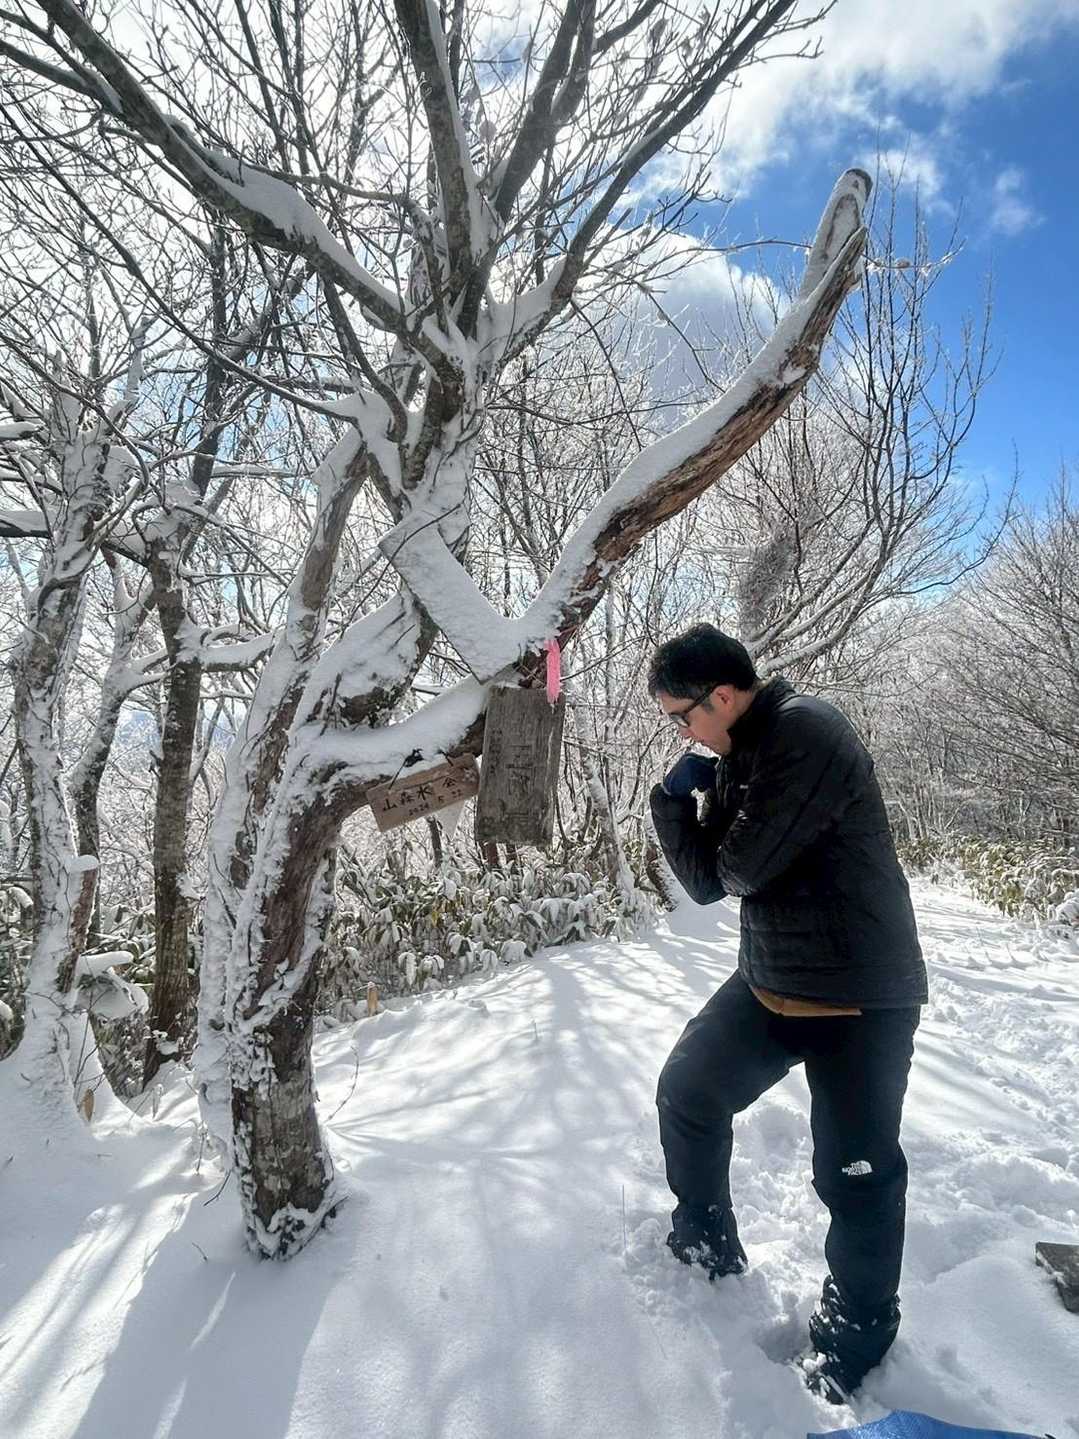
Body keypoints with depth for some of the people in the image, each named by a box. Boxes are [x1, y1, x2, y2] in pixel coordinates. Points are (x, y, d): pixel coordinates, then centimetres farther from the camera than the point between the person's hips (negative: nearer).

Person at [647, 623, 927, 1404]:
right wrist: (674, 799, -8)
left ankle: (857, 1327, 33)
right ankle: (706, 1246, 38)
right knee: (687, 1091, 15)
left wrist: (729, 846, -2)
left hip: (859, 995, -8)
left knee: (856, 1171, 7)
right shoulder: (737, 756, 6)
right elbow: (706, 880, 4)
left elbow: (741, 866, -25)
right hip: (771, 981, 9)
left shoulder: (808, 733, -22)